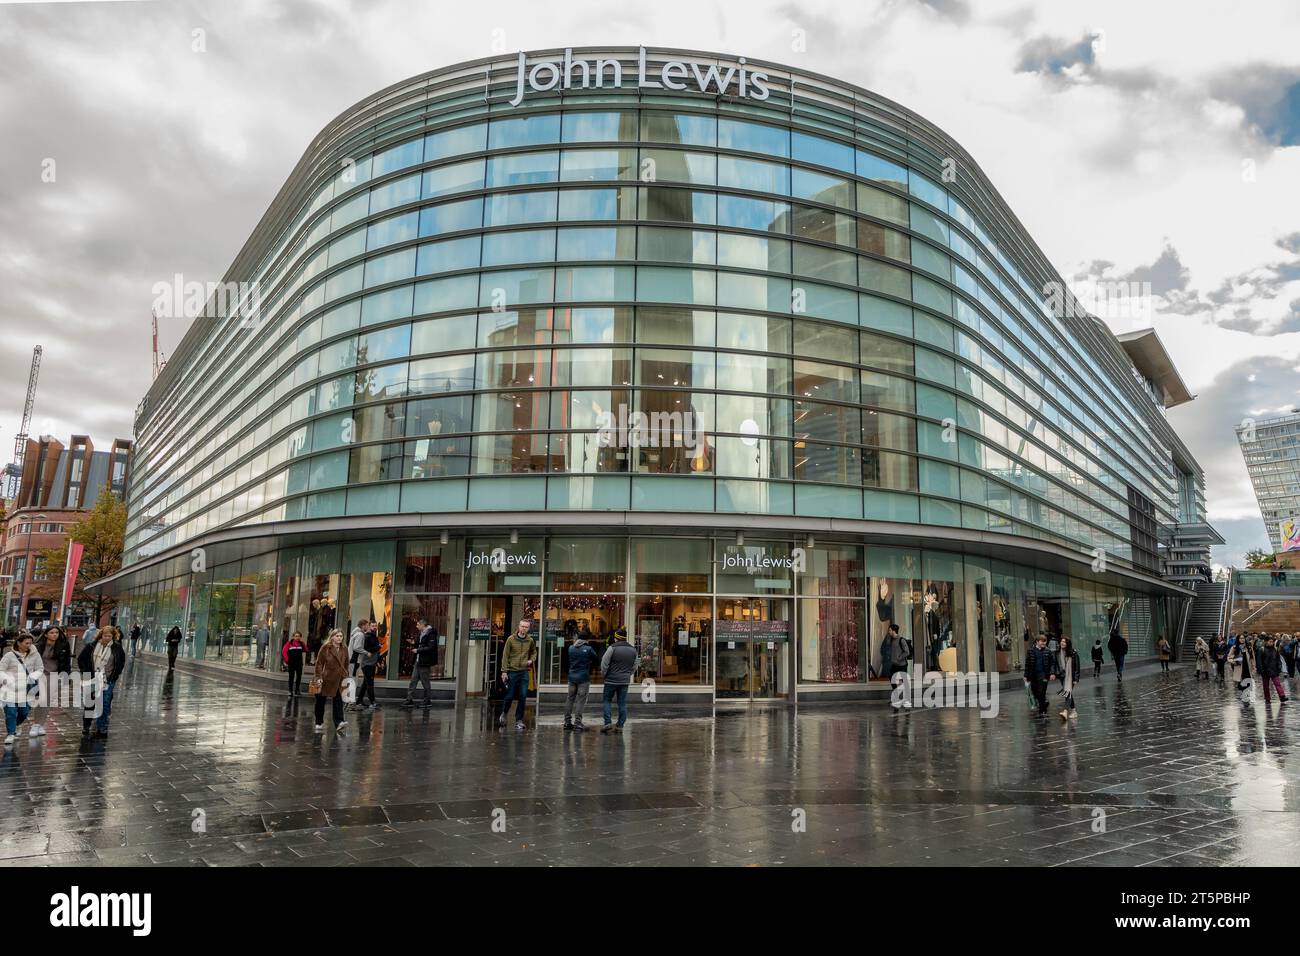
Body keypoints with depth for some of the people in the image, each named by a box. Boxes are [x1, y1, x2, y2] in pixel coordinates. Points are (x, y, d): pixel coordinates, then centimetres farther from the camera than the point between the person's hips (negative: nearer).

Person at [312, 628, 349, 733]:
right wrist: (318, 677, -14)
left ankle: (339, 723, -16)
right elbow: (319, 663, -8)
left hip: (338, 680, 2)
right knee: (320, 701, 10)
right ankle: (319, 723, 26)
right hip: (325, 679, -2)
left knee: (338, 701, -9)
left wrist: (346, 677, 8)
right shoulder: (325, 648, -7)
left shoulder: (344, 650, 6)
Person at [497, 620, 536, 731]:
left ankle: (519, 720, 8)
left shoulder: (530, 641, 4)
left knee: (523, 697, -1)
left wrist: (531, 660, 2)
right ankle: (503, 714, 31)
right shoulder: (511, 639, -4)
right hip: (512, 671, -2)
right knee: (510, 696, 4)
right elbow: (505, 656, -4)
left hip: (524, 672, 2)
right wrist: (504, 671, -10)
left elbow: (534, 652, 23)